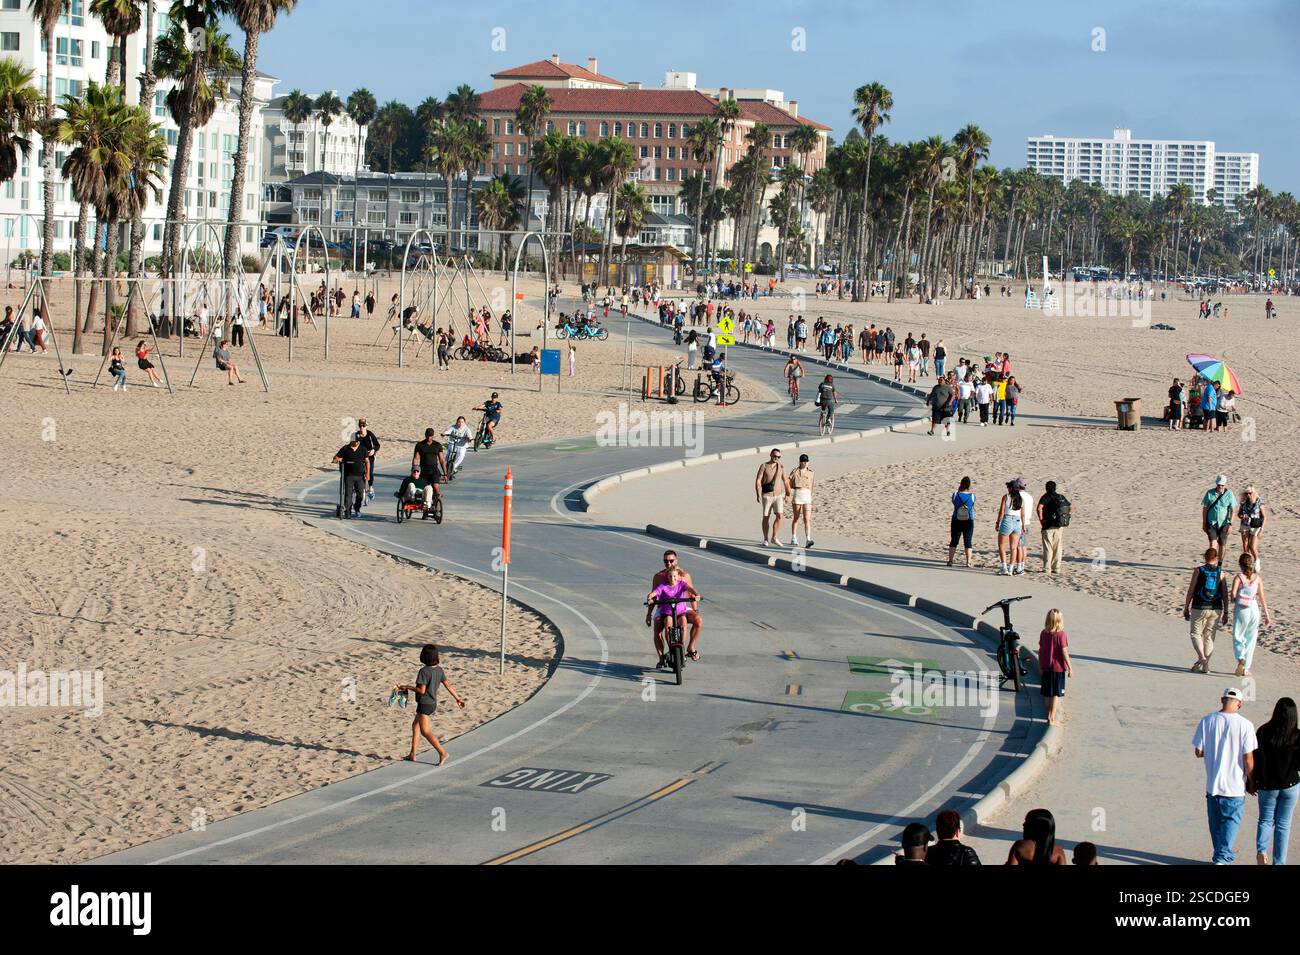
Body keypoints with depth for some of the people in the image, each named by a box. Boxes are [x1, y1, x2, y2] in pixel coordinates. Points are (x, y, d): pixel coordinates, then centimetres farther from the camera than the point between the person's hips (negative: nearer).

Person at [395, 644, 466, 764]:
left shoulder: (424, 671, -20)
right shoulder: (439, 670, 2)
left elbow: (421, 690, -22)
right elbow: (448, 686, 7)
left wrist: (407, 687, -10)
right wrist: (458, 699, 16)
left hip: (424, 704, -9)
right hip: (433, 703, 9)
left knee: (425, 732, -6)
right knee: (415, 725, 21)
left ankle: (443, 753, -14)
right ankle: (412, 754, 26)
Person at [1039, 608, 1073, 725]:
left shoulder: (1043, 633, -2)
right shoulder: (1061, 634, -16)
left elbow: (1040, 651, 4)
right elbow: (1064, 653, -15)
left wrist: (1040, 666, 15)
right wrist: (1070, 668, -7)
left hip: (1046, 668, 5)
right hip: (1058, 667, -5)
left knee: (1048, 694, 15)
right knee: (1056, 694, 4)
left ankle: (1049, 717, 23)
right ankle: (1052, 719, 5)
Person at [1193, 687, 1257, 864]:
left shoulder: (1206, 721, -6)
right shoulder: (1244, 725, -13)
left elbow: (1198, 752, -2)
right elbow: (1248, 759, -13)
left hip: (1212, 784, 3)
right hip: (1235, 785, -3)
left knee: (1216, 823, 18)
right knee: (1231, 822, 7)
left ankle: (1223, 854, 32)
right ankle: (1222, 858, -1)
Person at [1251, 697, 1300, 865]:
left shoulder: (1263, 732, -9)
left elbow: (1255, 758, -7)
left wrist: (1251, 782, 1)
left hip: (1267, 785, 0)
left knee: (1266, 820, 15)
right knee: (1283, 823, 10)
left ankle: (1261, 850, -11)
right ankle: (1279, 862, 12)